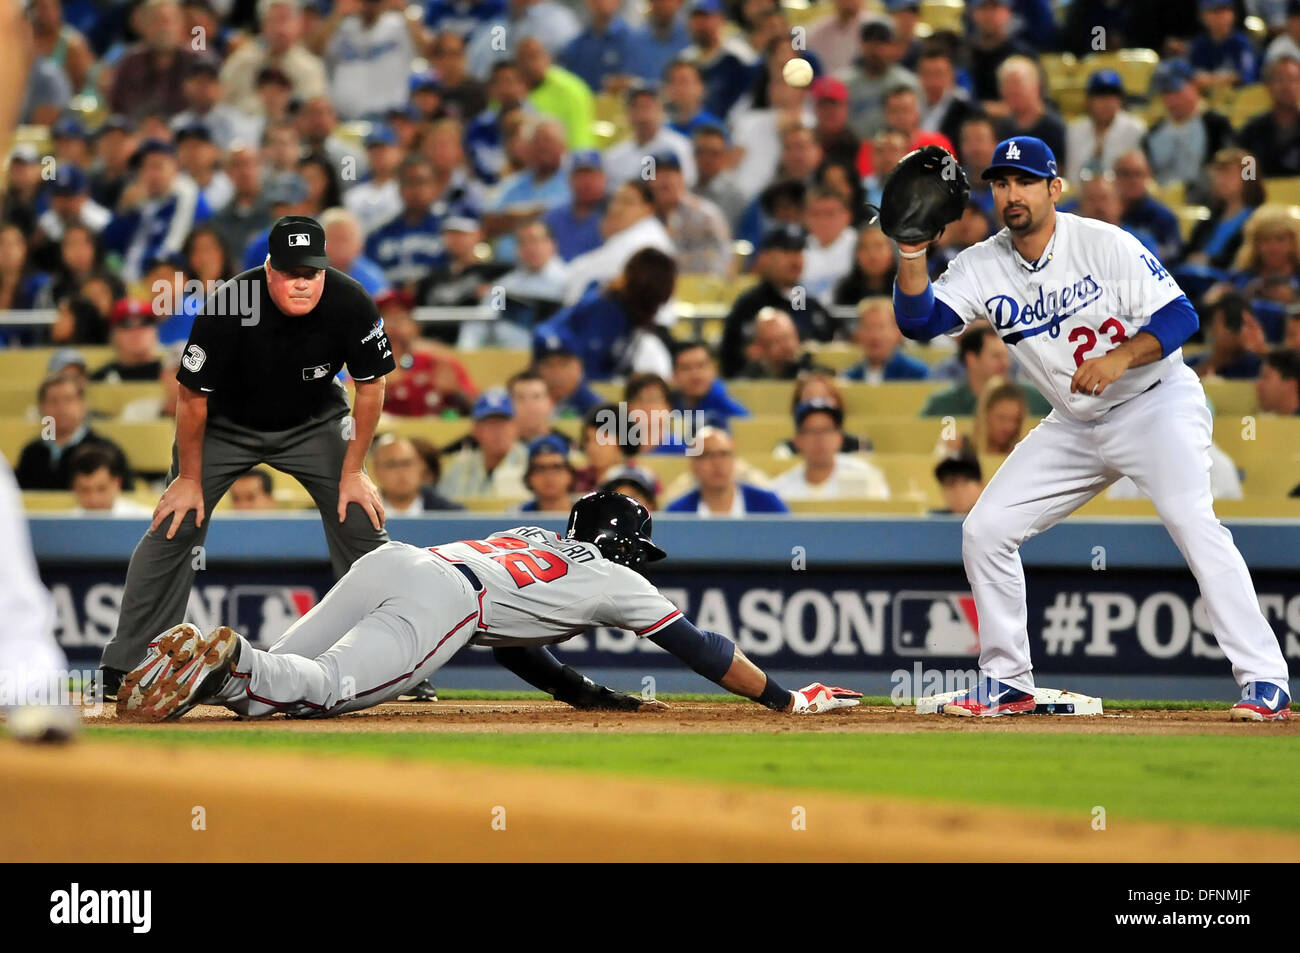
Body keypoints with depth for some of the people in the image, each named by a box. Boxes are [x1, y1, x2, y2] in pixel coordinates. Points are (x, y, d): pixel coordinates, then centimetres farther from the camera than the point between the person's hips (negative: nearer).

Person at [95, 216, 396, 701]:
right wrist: (190, 479, -12)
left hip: (313, 423, 2)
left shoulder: (352, 306, -26)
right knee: (174, 527, -10)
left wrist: (352, 471, -9)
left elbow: (370, 388, -10)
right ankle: (123, 666, -4)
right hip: (226, 424, -2)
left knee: (362, 521, -6)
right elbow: (193, 398, -20)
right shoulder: (225, 309, -33)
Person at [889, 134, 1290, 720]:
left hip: (1157, 404, -6)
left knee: (1191, 518, -28)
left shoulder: (1104, 244, -16)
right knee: (986, 529, -1)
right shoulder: (983, 267, -3)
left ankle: (1264, 679, -28)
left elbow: (1179, 316, -19)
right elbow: (918, 321, -12)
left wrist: (1120, 357, -35)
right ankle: (1007, 682, 11)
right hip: (1075, 426, 6)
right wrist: (913, 254, -27)